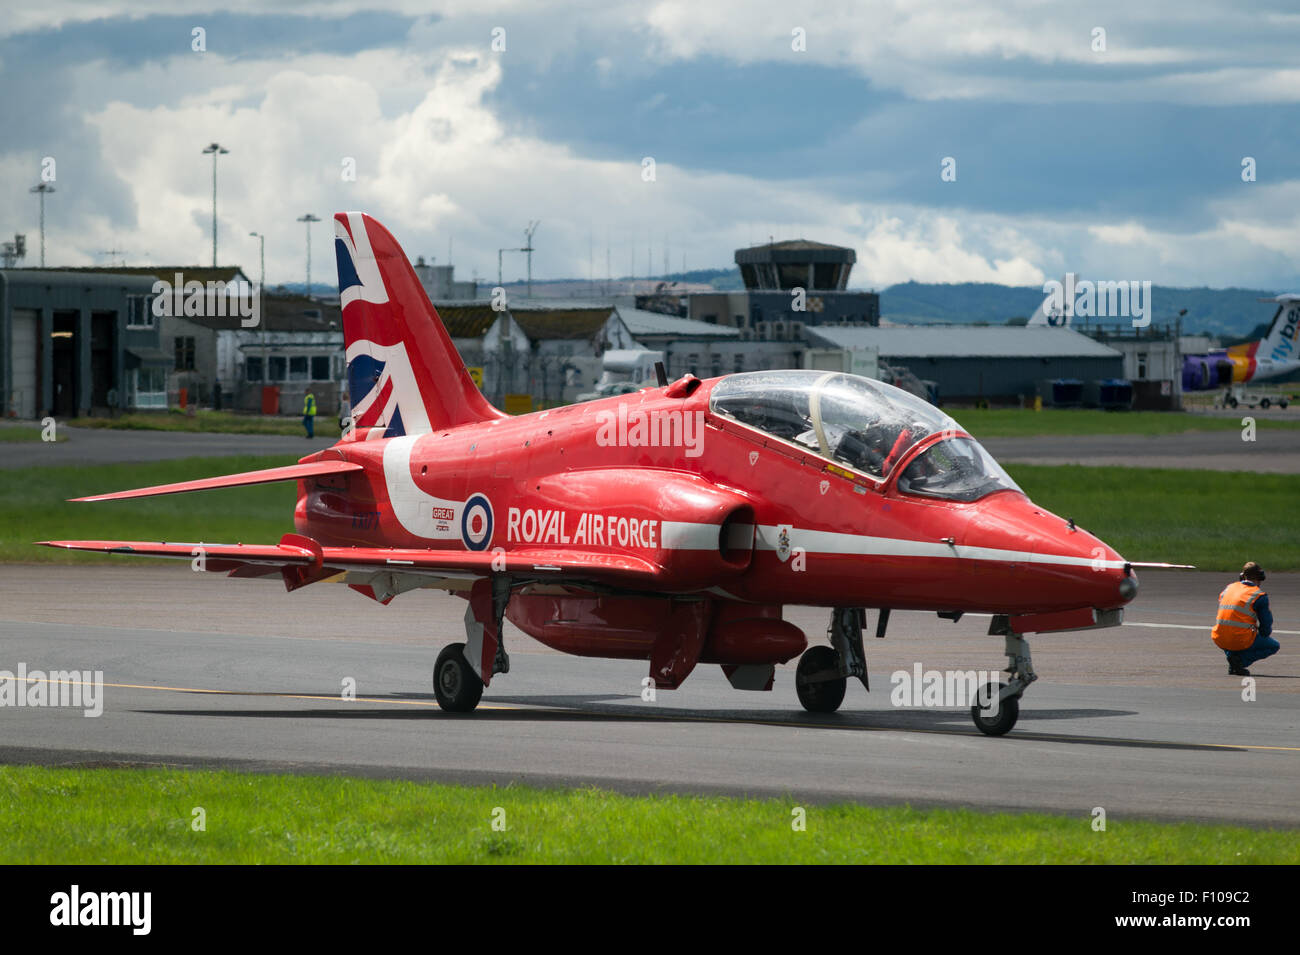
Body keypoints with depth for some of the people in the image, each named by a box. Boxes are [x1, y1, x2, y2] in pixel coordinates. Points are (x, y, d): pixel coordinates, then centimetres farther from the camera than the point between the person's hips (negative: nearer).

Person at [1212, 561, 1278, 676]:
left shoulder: (1227, 589, 13)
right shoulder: (1260, 595, -3)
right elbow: (1266, 627, -1)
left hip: (1219, 640, 6)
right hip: (1242, 640, -6)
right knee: (1274, 646, 15)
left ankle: (1231, 655, 10)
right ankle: (1241, 659, -5)